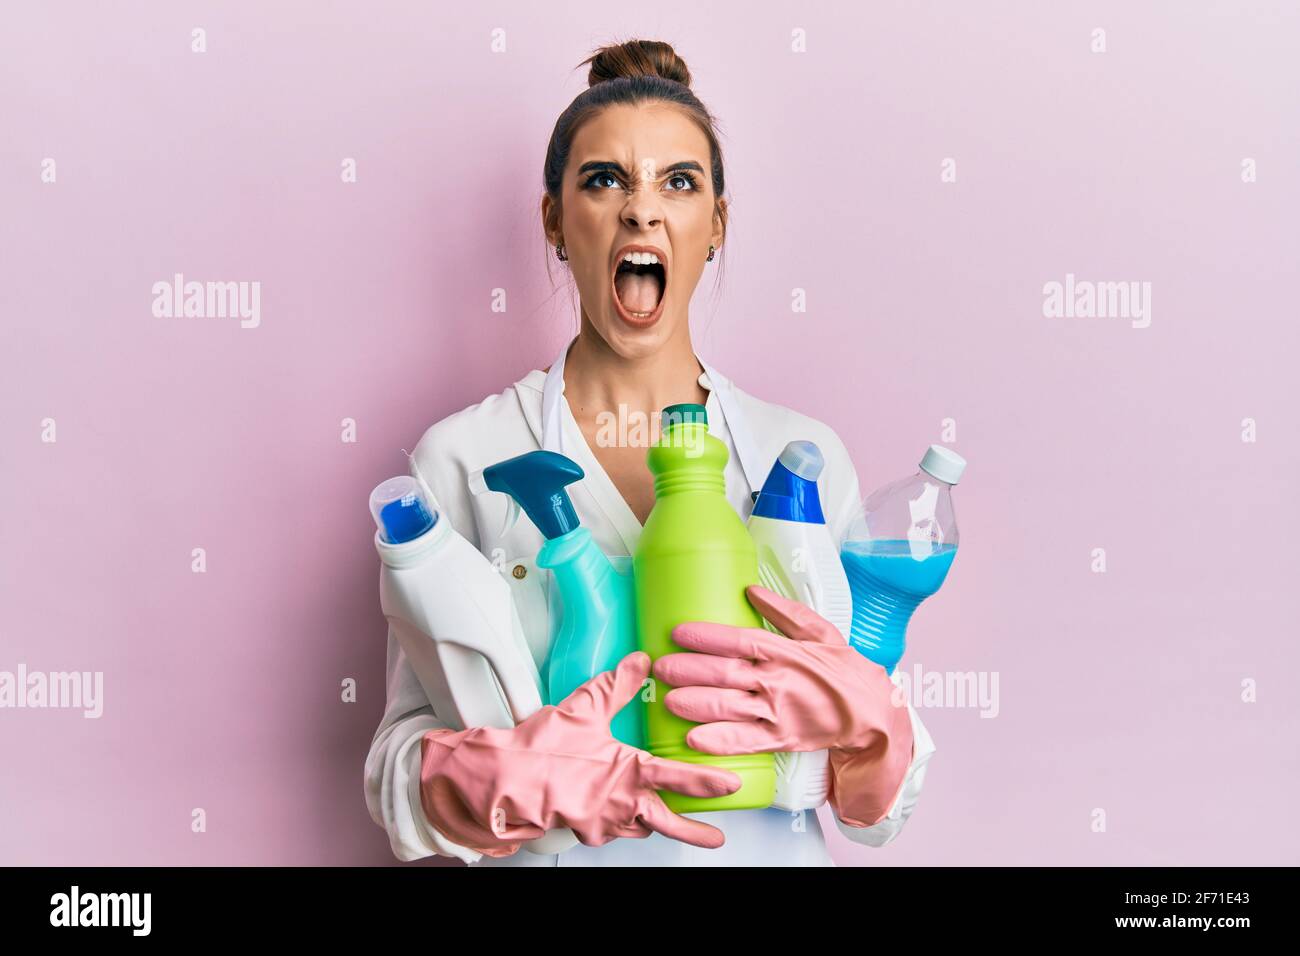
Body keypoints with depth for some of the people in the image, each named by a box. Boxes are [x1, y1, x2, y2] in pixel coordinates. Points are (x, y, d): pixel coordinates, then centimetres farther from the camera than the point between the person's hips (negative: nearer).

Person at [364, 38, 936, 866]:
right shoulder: (462, 458, -11)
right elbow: (399, 772, -10)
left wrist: (861, 720, -24)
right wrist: (512, 778, -29)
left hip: (772, 850, 2)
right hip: (549, 853, -1)